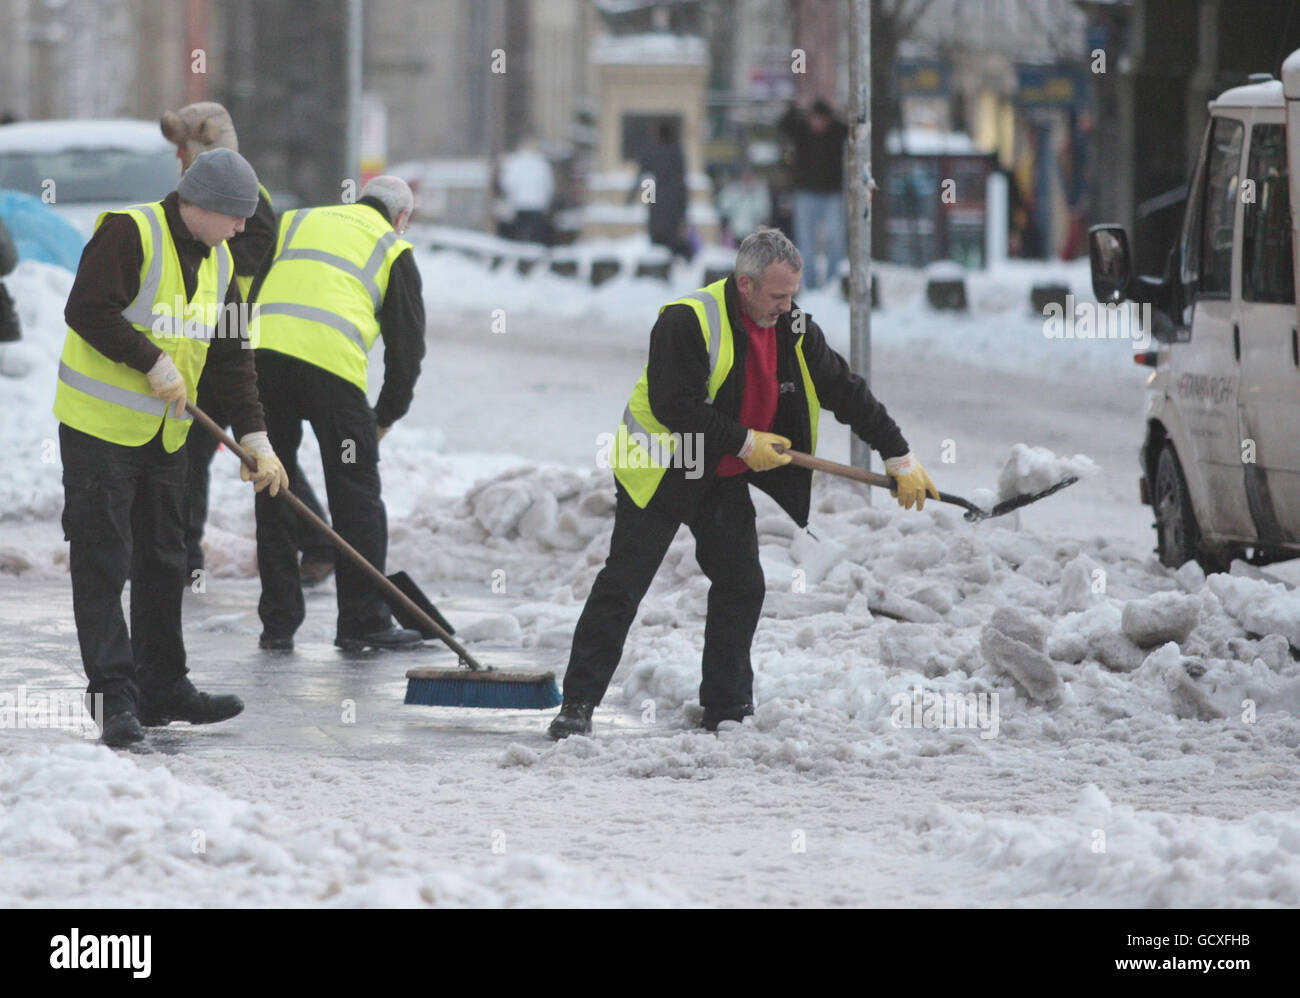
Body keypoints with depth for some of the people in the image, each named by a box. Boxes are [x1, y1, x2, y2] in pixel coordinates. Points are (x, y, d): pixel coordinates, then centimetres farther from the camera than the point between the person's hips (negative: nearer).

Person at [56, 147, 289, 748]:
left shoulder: (218, 263, 10)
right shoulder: (130, 234, -15)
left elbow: (230, 358, 11)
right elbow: (88, 310, -24)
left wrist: (256, 439, 4)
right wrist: (155, 364, -22)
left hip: (164, 435, 8)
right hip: (100, 427, -8)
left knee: (162, 563, 12)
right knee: (102, 563, -7)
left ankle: (163, 691, 20)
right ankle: (114, 696, -9)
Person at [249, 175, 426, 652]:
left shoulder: (296, 221, 28)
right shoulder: (392, 249, 18)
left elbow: (249, 296, 22)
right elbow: (407, 343, 16)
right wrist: (386, 416, 26)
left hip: (263, 350, 4)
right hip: (331, 361, -4)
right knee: (356, 496, 8)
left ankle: (277, 624, 14)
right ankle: (363, 622, 11)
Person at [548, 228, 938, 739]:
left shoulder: (793, 330, -4)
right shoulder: (687, 322, -24)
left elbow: (847, 392, 3)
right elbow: (674, 407, -27)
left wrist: (900, 458, 3)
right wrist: (744, 443, -24)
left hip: (724, 477, 6)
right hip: (659, 468, -6)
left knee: (742, 584, 2)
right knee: (623, 583, -8)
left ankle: (727, 707, 13)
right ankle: (577, 705, -6)